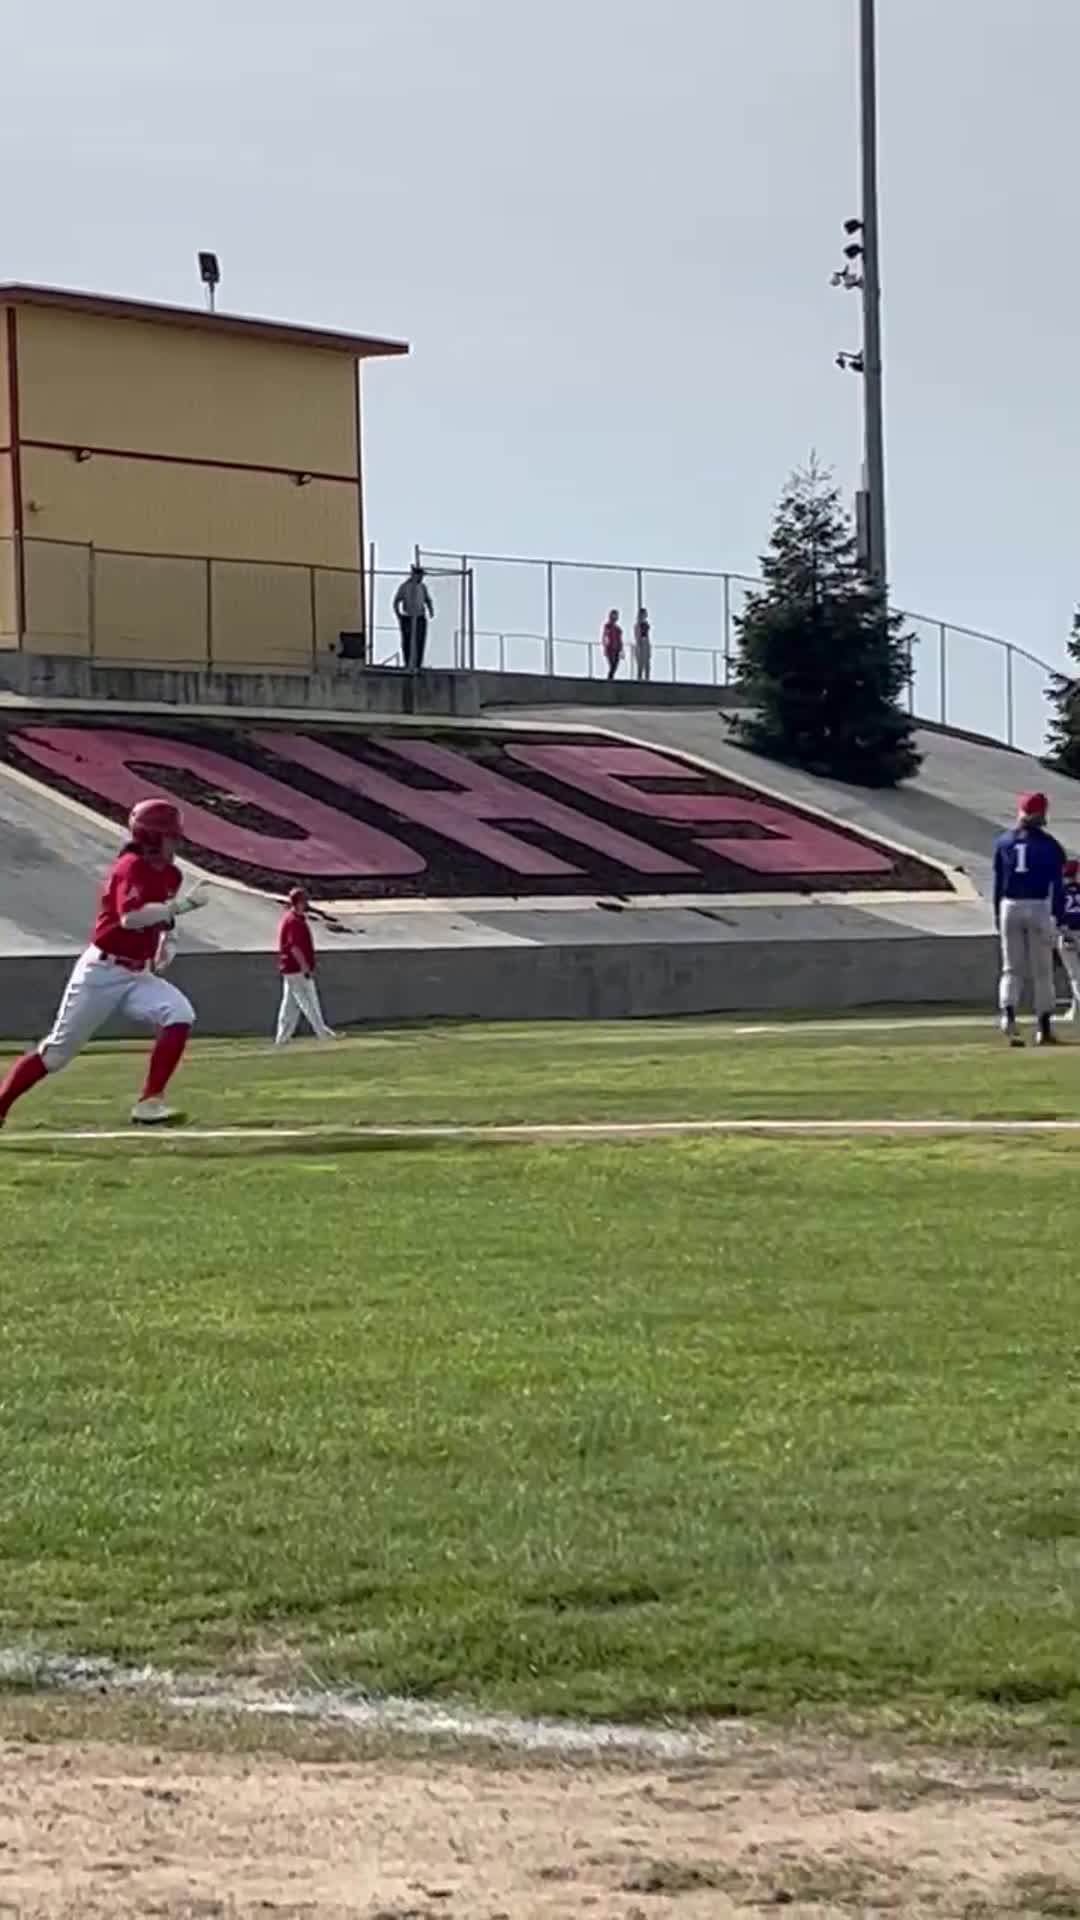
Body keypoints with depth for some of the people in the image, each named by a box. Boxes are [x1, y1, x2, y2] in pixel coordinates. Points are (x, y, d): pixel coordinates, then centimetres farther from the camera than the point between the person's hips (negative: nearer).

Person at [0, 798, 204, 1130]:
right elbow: (130, 918, -34)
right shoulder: (131, 868, -17)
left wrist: (167, 941, 6)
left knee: (180, 1016, -20)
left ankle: (149, 1103, -18)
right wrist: (179, 906, -38)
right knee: (57, 1052, 0)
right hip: (100, 974, -6)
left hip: (139, 975, 6)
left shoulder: (171, 875, 6)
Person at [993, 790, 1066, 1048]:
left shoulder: (1004, 842, 6)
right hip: (1038, 908, -3)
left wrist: (998, 915, 14)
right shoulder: (1048, 844, -4)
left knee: (1011, 968, 8)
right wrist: (1058, 917, -2)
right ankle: (1044, 1029, 7)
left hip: (1009, 908, 3)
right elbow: (1057, 884, -6)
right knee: (1042, 971, 6)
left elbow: (998, 881, 9)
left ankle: (1008, 1014, -17)